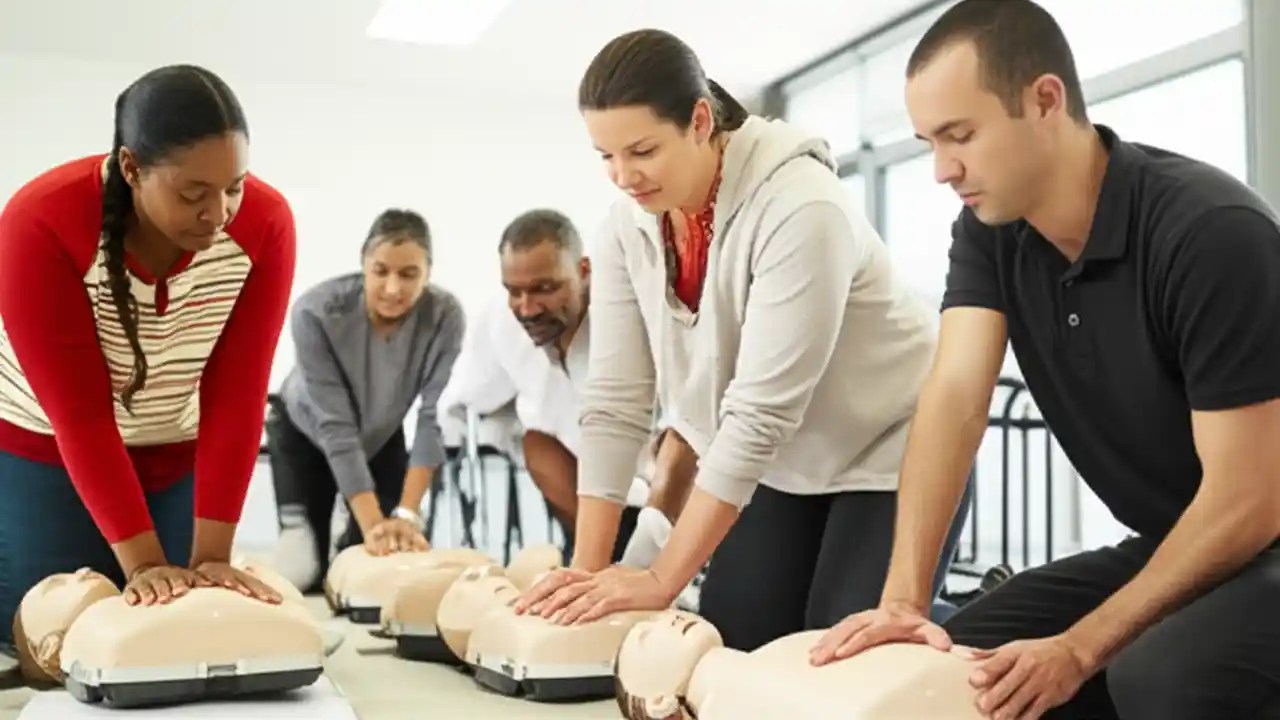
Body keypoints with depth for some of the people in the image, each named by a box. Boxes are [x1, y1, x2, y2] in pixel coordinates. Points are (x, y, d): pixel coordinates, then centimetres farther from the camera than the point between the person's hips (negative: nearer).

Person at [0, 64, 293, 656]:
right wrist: (142, 562, -31)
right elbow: (78, 415, -27)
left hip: (179, 462, 2)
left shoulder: (265, 224, -21)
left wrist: (211, 554, -24)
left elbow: (236, 399, -20)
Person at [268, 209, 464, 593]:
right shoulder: (316, 311, -35)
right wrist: (372, 523, -38)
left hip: (381, 437, 2)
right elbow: (335, 426, -34)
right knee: (303, 572, -7)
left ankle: (352, 546, 29)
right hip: (305, 433, -2)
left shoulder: (445, 316, -30)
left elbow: (434, 419, -29)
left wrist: (407, 515, -36)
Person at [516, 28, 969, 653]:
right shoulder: (628, 225, -11)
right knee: (729, 652, 0)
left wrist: (663, 580, -30)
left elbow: (760, 412, -32)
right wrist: (587, 569, -17)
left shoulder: (798, 207, -30)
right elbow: (613, 401, -11)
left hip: (884, 453, -5)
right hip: (776, 464, 6)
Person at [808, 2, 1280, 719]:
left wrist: (1078, 650, -25)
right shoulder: (989, 231, -4)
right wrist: (903, 598, -27)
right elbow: (954, 400, -15)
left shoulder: (1212, 230, -25)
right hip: (1166, 551, 6)